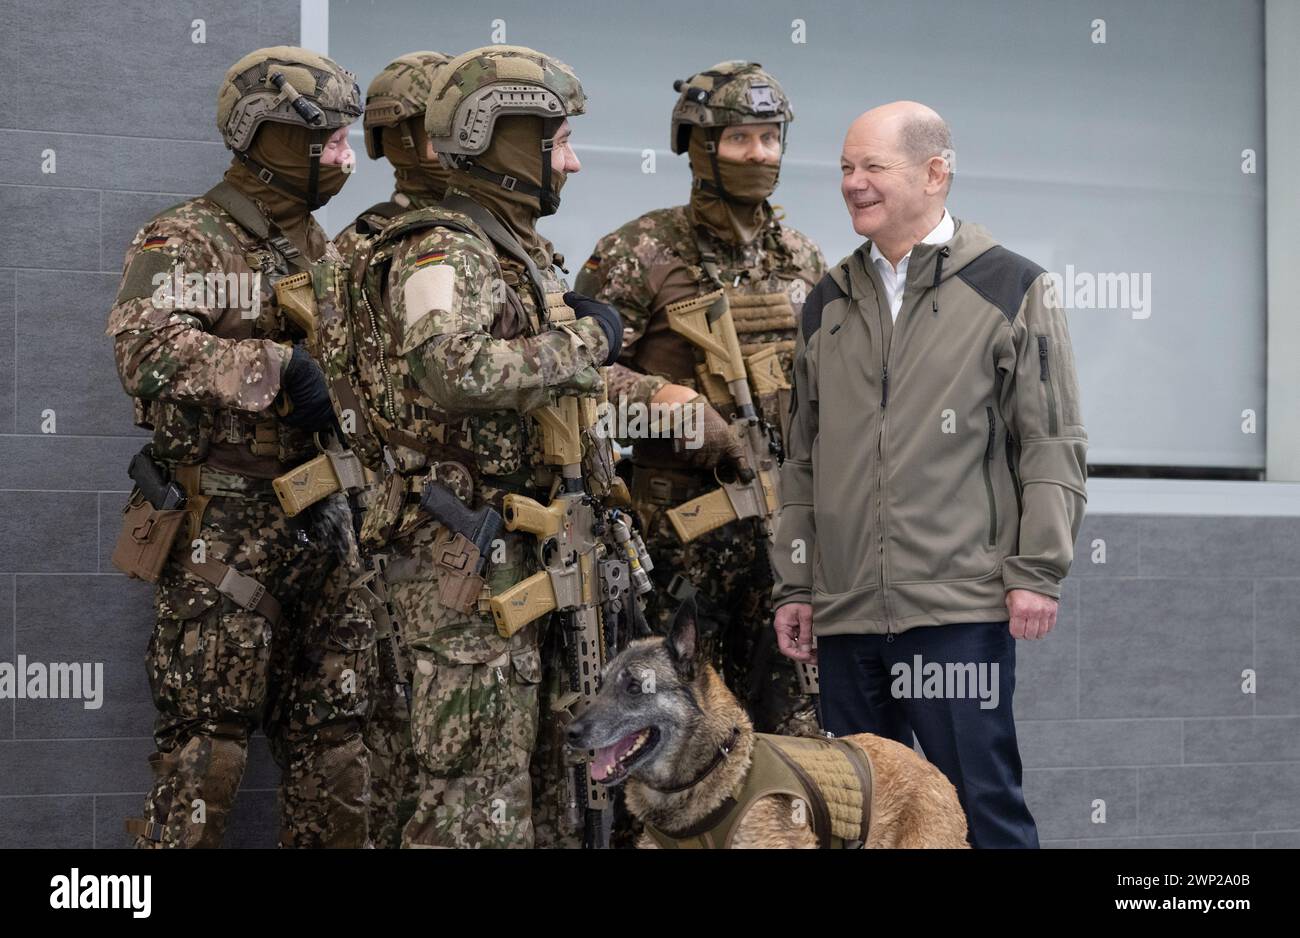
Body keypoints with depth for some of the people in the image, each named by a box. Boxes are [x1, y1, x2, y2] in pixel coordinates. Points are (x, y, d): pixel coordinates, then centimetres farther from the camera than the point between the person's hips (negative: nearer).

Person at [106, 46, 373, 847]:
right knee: (209, 742, -6)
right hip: (226, 527, -7)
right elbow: (147, 347, -23)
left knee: (334, 736, 10)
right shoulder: (185, 240, -5)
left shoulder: (327, 255, 17)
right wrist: (280, 367, -32)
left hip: (321, 518, 7)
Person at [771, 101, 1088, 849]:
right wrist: (795, 584, 13)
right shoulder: (829, 304, 16)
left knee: (983, 804, -4)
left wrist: (1038, 570, -8)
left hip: (961, 608, -5)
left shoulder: (1011, 288, 2)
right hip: (847, 613, 5)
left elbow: (1053, 442, -2)